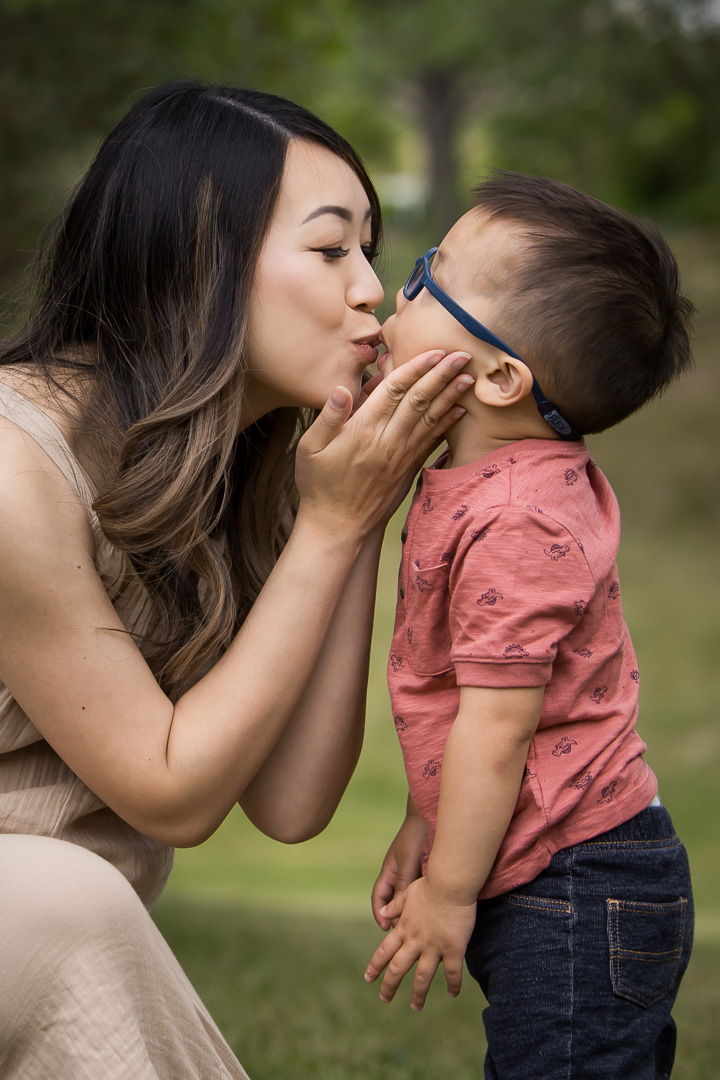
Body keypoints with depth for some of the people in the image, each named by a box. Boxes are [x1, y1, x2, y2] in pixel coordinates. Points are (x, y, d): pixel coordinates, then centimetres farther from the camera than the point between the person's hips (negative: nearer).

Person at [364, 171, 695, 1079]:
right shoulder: (490, 484, 8)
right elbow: (455, 692, 15)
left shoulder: (516, 525, -25)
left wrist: (449, 893, -13)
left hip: (575, 901, -10)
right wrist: (425, 824, 19)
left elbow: (495, 728, -22)